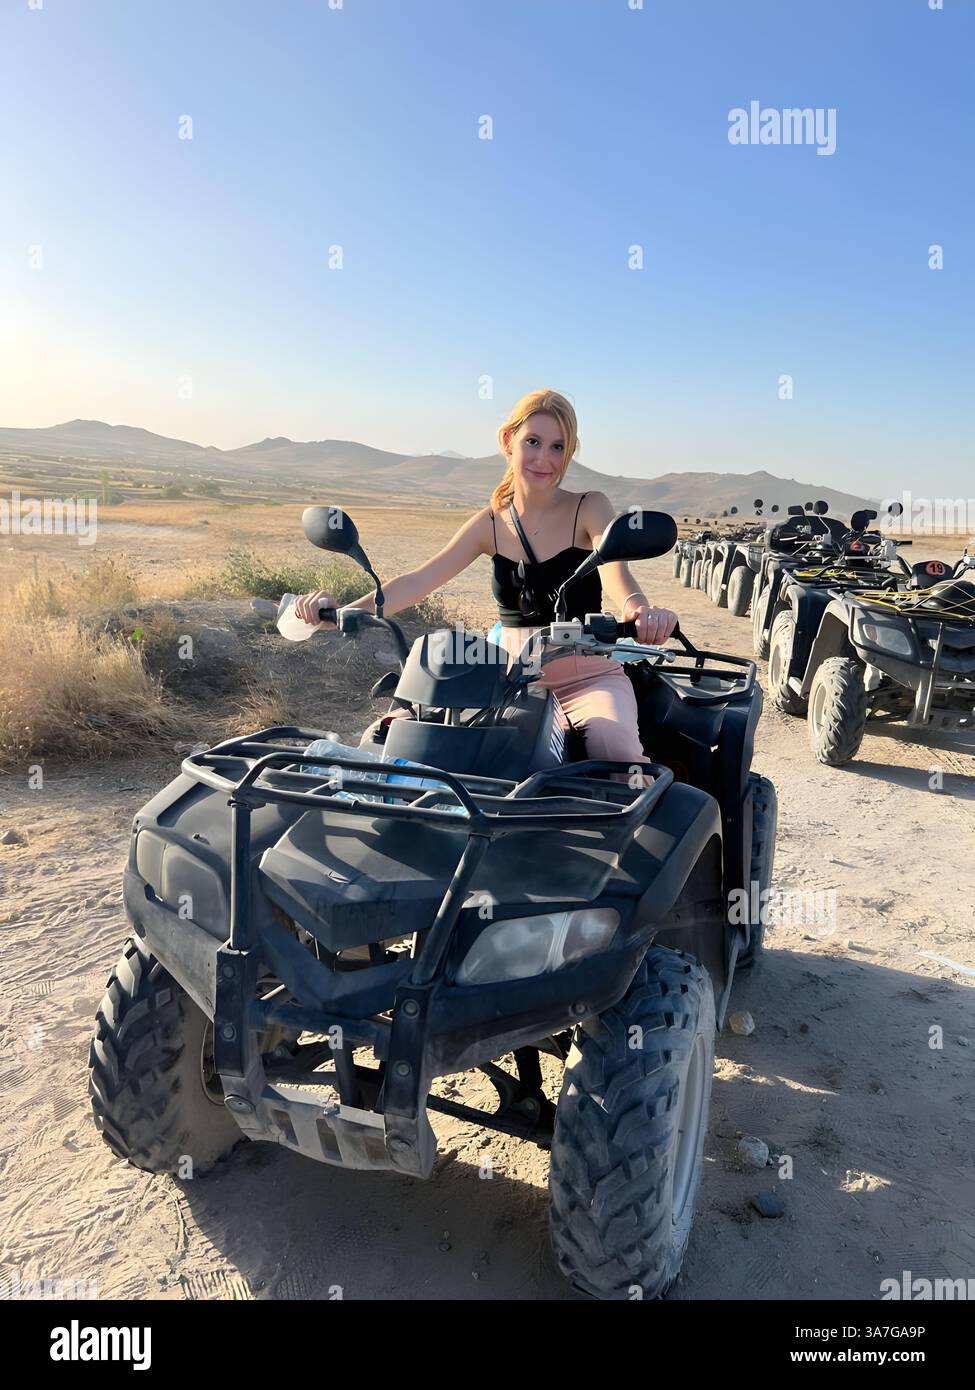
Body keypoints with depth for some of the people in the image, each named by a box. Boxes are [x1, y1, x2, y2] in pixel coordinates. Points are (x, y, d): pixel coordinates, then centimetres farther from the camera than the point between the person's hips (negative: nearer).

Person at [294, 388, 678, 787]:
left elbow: (614, 570, -24)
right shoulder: (491, 522, 6)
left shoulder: (590, 508, -3)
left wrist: (638, 608, -49)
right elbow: (418, 580, -3)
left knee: (617, 749, -33)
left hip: (588, 676, -3)